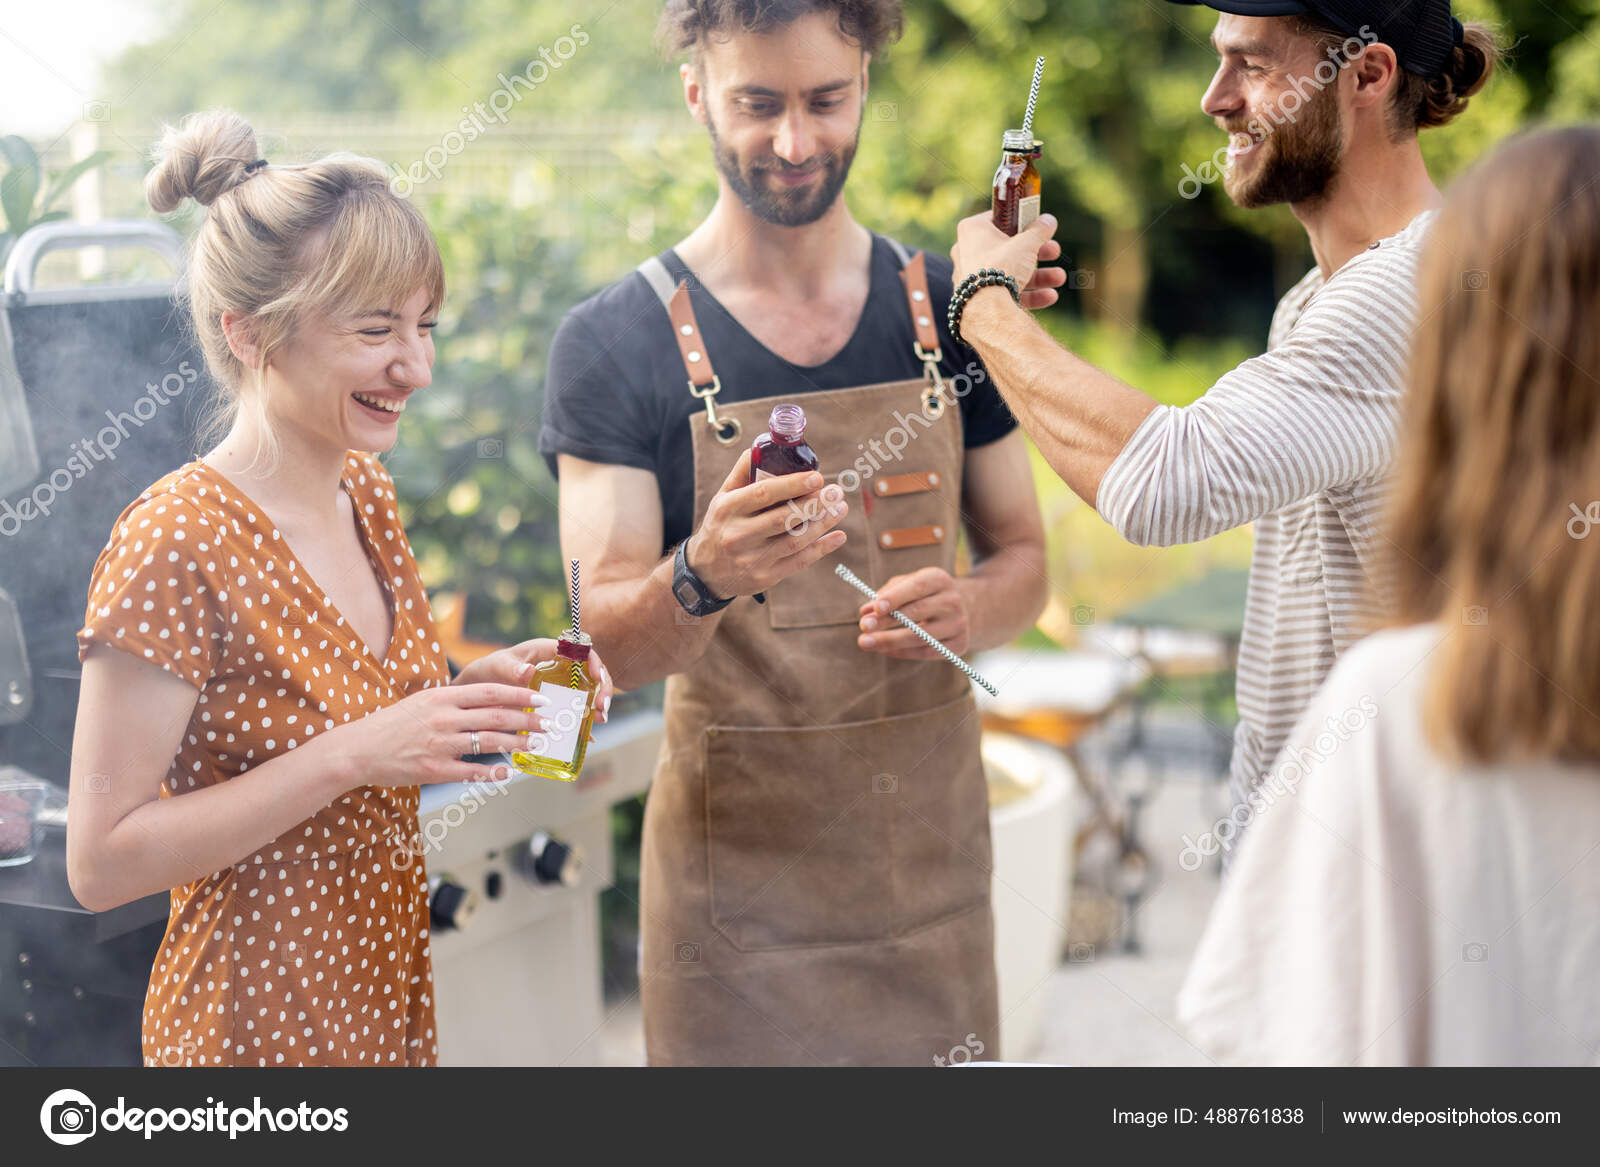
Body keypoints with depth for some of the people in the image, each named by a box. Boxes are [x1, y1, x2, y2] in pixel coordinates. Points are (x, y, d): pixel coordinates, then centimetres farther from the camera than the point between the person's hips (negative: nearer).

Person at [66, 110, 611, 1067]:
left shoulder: (366, 488, 2)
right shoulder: (175, 545, -21)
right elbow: (102, 861, -21)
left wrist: (474, 697, -5)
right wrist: (352, 755, -27)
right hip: (256, 1023, -7)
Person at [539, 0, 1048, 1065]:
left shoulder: (949, 309, 2)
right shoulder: (616, 341, -9)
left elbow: (1023, 560, 8)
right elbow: (606, 647, -12)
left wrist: (966, 608, -15)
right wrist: (699, 578, -35)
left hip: (932, 857, 3)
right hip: (737, 866, -3)